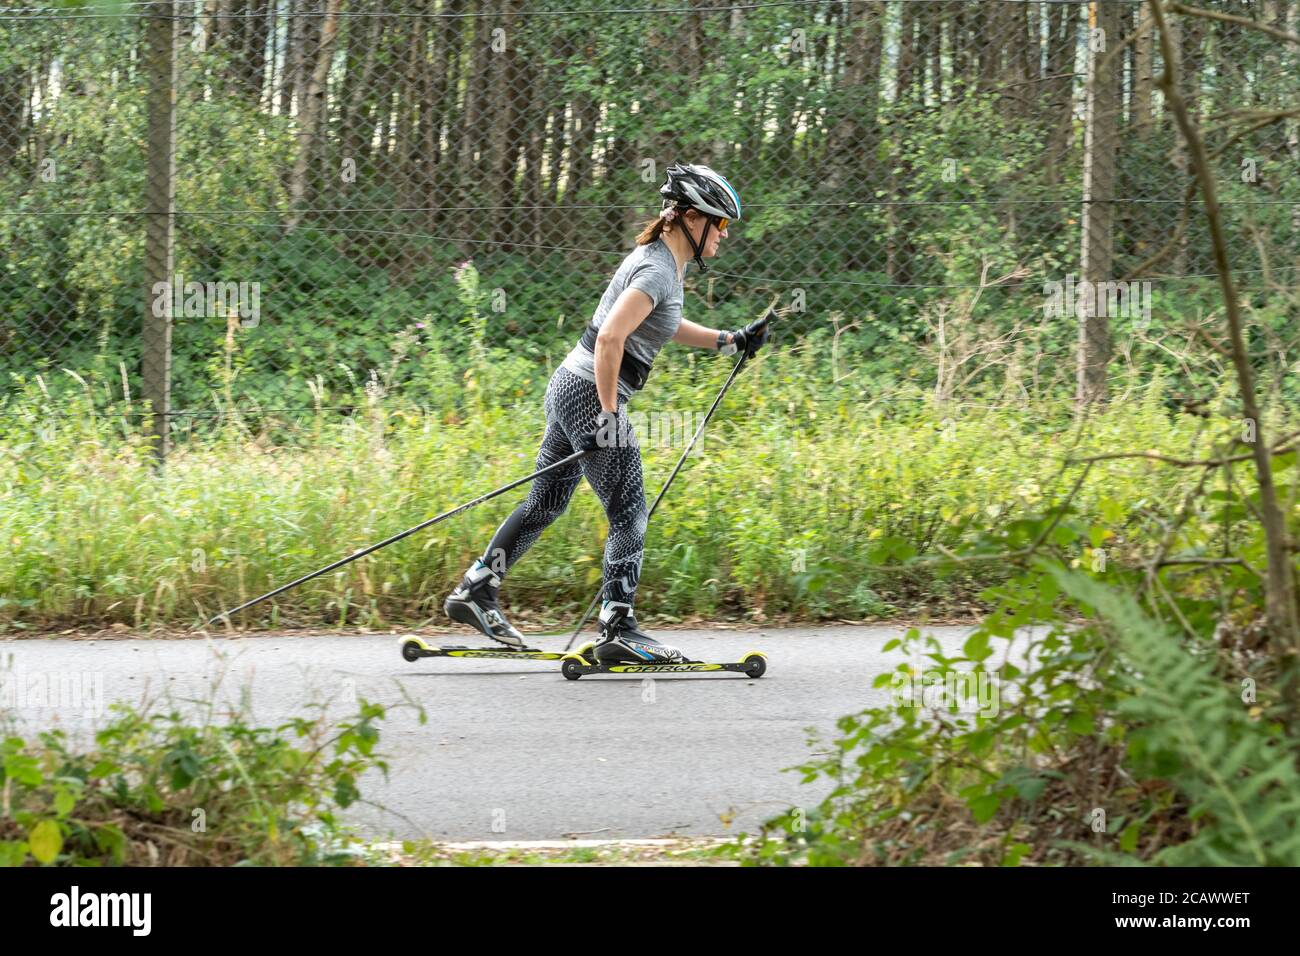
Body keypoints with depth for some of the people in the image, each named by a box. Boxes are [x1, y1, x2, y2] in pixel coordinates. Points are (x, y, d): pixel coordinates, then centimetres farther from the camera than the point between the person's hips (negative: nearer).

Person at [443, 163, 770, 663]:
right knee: (629, 514, -5)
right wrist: (609, 414, -23)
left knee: (546, 502, 16)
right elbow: (610, 337, -27)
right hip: (591, 395, -10)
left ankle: (476, 591, 21)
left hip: (569, 388, 10)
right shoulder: (658, 270, -18)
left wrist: (728, 341, 27)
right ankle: (617, 628, -6)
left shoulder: (664, 261, 13)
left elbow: (661, 325, 32)